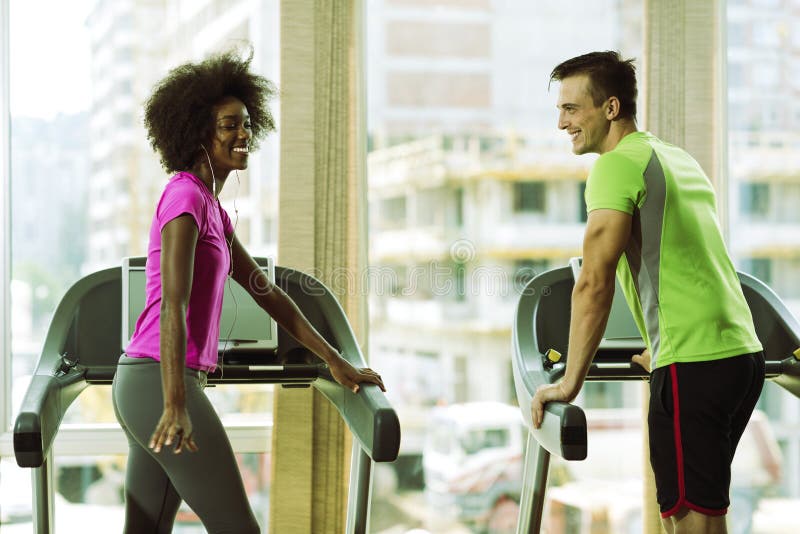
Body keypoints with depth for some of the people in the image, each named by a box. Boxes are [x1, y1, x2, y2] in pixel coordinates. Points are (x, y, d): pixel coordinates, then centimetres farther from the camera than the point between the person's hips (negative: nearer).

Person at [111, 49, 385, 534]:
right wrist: (176, 405, -31)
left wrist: (334, 360, 23)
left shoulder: (210, 207, 19)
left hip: (143, 384, 10)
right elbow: (173, 305, -22)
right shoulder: (185, 196, -11)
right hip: (160, 384, -10)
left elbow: (265, 291, 23)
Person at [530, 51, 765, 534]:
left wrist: (569, 383, -13)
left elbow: (594, 283, -16)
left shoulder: (617, 165, -9)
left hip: (694, 366, -9)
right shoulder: (681, 160, 19)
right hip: (743, 352, 9)